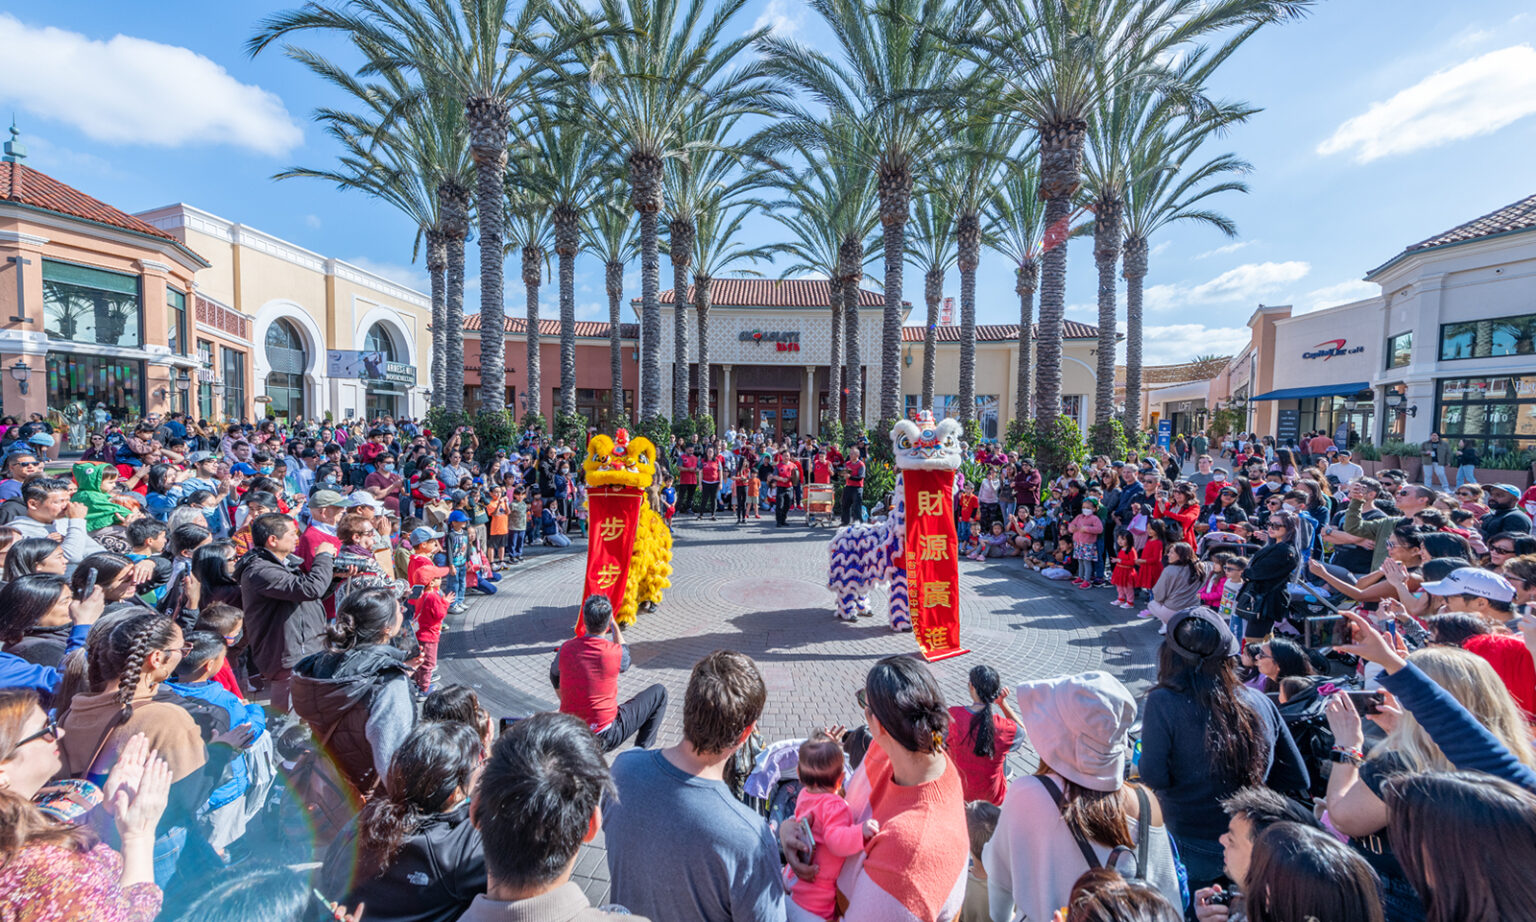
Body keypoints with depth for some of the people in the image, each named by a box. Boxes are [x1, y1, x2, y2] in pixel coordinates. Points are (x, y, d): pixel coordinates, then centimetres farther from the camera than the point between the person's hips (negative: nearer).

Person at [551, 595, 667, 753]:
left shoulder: (566, 648, -9)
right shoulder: (616, 652, -19)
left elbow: (554, 676, 12)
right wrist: (615, 626, 10)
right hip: (605, 738, -5)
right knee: (659, 692, 6)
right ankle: (640, 750, 5)